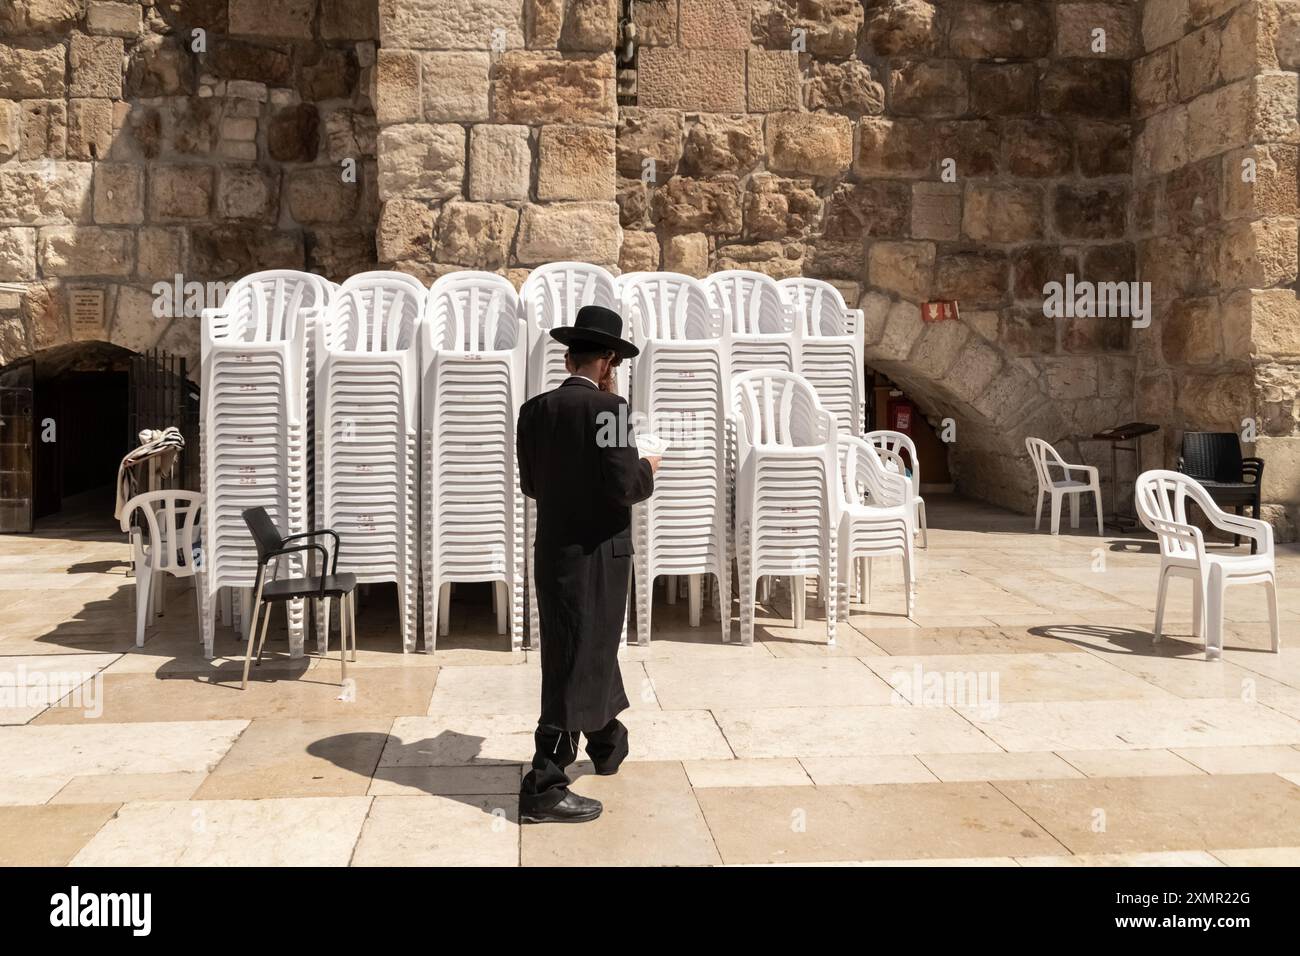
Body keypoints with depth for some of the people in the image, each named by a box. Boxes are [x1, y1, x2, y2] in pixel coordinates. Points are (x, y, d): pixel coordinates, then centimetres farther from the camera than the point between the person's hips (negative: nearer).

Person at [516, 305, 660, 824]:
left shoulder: (534, 410, 3)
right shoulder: (605, 407, -16)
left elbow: (532, 483, 9)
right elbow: (624, 486, -21)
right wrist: (648, 468, -1)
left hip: (552, 552, 7)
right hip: (596, 554, -7)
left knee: (590, 650, 25)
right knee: (579, 663, 1)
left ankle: (606, 742, 45)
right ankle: (544, 787, 5)